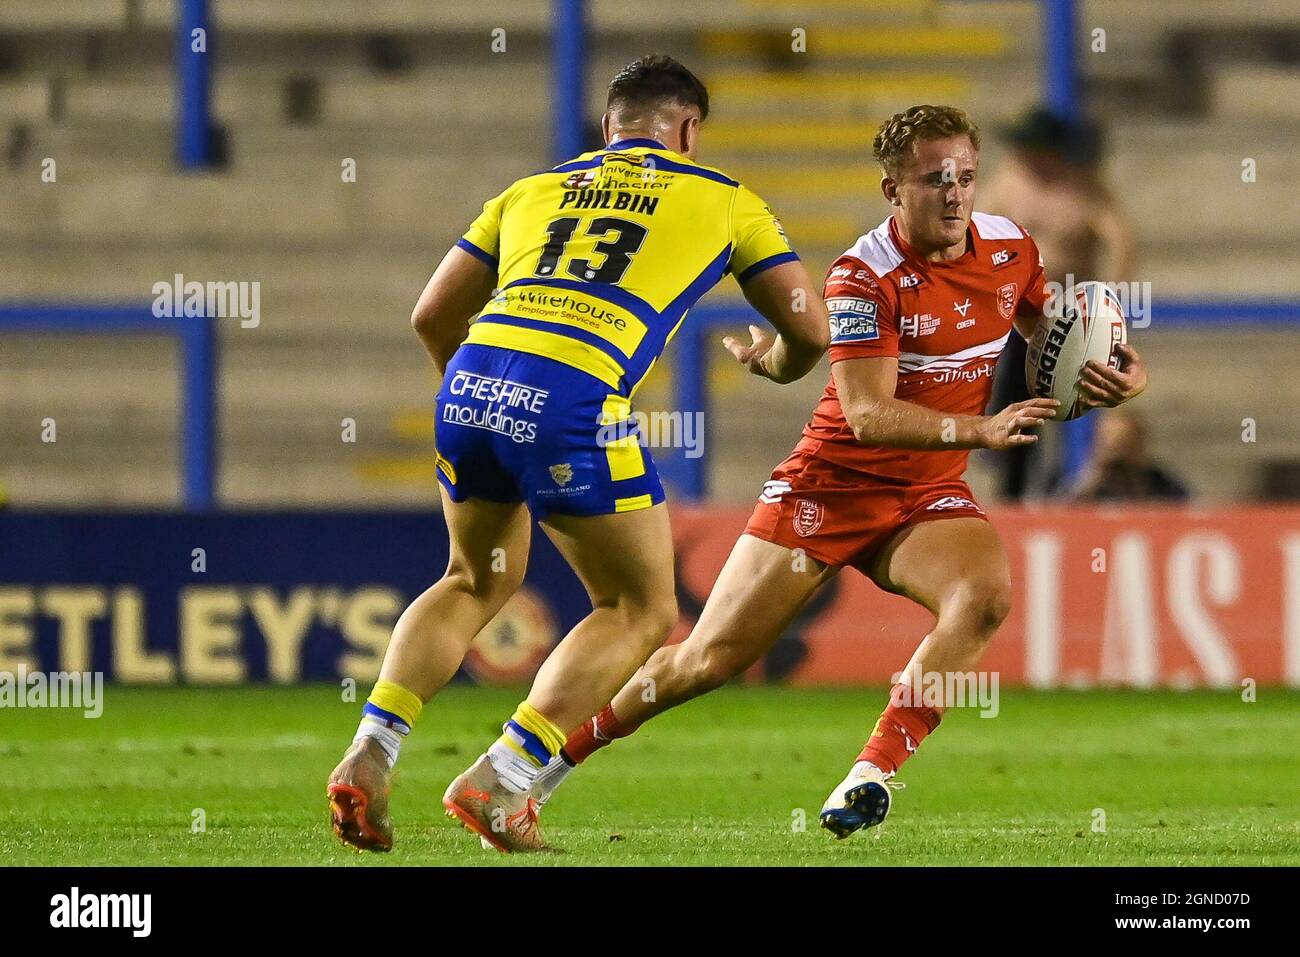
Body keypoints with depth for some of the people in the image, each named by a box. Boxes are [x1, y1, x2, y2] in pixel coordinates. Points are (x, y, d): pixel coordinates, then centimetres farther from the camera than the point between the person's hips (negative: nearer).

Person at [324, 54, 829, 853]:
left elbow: (433, 314, 26)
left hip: (472, 383, 5)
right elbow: (811, 330, 18)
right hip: (573, 403, -5)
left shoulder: (533, 189, 27)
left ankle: (369, 755, 13)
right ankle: (499, 783, 0)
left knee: (479, 582, 30)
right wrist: (774, 363, 42)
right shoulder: (723, 198, 19)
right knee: (641, 611, 13)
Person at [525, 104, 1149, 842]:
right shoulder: (864, 275, -19)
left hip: (929, 494, 4)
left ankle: (869, 779, -28)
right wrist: (980, 430, -38)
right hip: (832, 484, -4)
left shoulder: (1009, 248, -2)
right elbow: (869, 415, -27)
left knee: (987, 595, -30)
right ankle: (547, 760, 18)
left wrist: (1119, 375, -5)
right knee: (709, 661, -3)